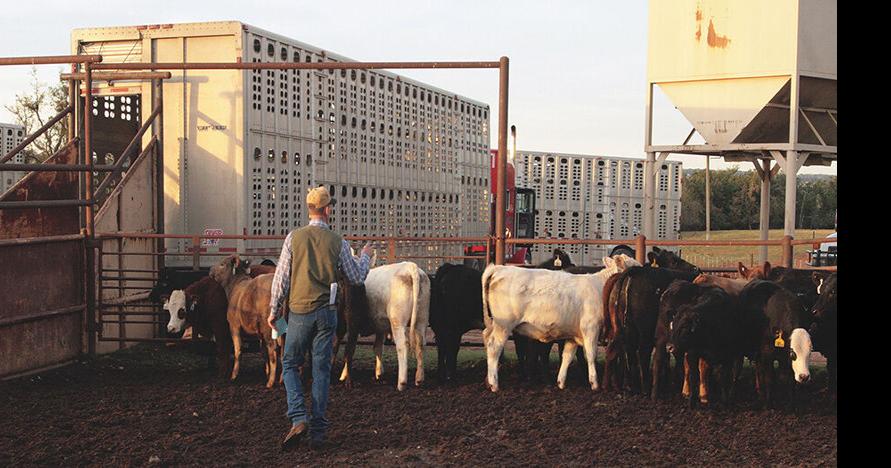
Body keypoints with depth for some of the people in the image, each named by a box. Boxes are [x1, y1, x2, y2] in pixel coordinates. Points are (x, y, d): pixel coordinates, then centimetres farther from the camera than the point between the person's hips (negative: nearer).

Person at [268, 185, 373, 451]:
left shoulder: (294, 238, -4)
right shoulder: (338, 242, -2)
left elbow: (281, 278, -2)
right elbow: (356, 277, 8)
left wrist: (274, 310, 8)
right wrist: (365, 256, 28)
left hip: (299, 311, -1)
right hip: (327, 312, 1)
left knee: (290, 365, 13)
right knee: (322, 370, 7)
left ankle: (298, 420, -5)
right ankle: (318, 432, 10)